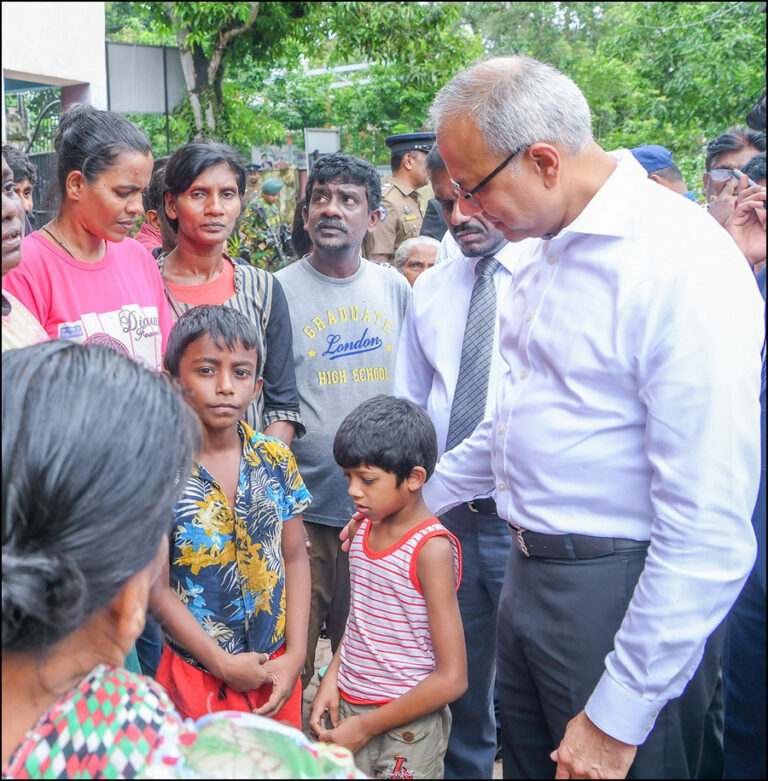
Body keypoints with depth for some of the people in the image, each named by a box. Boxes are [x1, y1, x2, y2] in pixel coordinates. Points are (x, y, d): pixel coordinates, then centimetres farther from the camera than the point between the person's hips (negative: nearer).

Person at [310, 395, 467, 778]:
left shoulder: (432, 549, -18)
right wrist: (331, 679, 1)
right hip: (349, 707, 6)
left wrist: (368, 726, -14)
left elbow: (451, 679, -18)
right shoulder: (365, 530, 3)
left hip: (406, 726, -6)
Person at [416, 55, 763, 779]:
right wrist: (422, 497, 23)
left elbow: (709, 534, -25)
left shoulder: (686, 265, -23)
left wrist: (618, 718, -21)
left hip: (623, 599, -8)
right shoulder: (547, 249, 6)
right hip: (527, 573, 8)